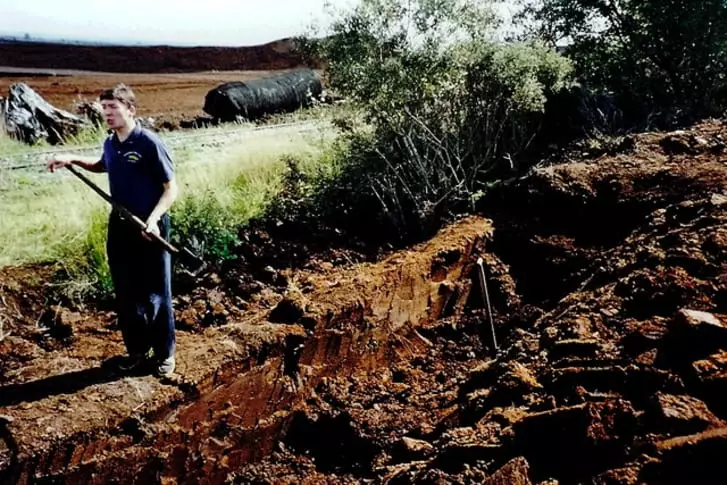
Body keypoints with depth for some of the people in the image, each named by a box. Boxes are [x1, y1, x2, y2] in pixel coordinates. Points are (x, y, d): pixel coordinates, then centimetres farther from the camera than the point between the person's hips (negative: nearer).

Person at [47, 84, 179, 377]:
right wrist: (73, 160, 14)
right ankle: (136, 350, 28)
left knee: (155, 294, 4)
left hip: (149, 229, -7)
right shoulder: (110, 144, 5)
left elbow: (172, 187, -15)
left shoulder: (150, 143, -16)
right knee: (125, 293, 13)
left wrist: (154, 218, -28)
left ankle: (165, 354, 20)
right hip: (119, 226, 7)